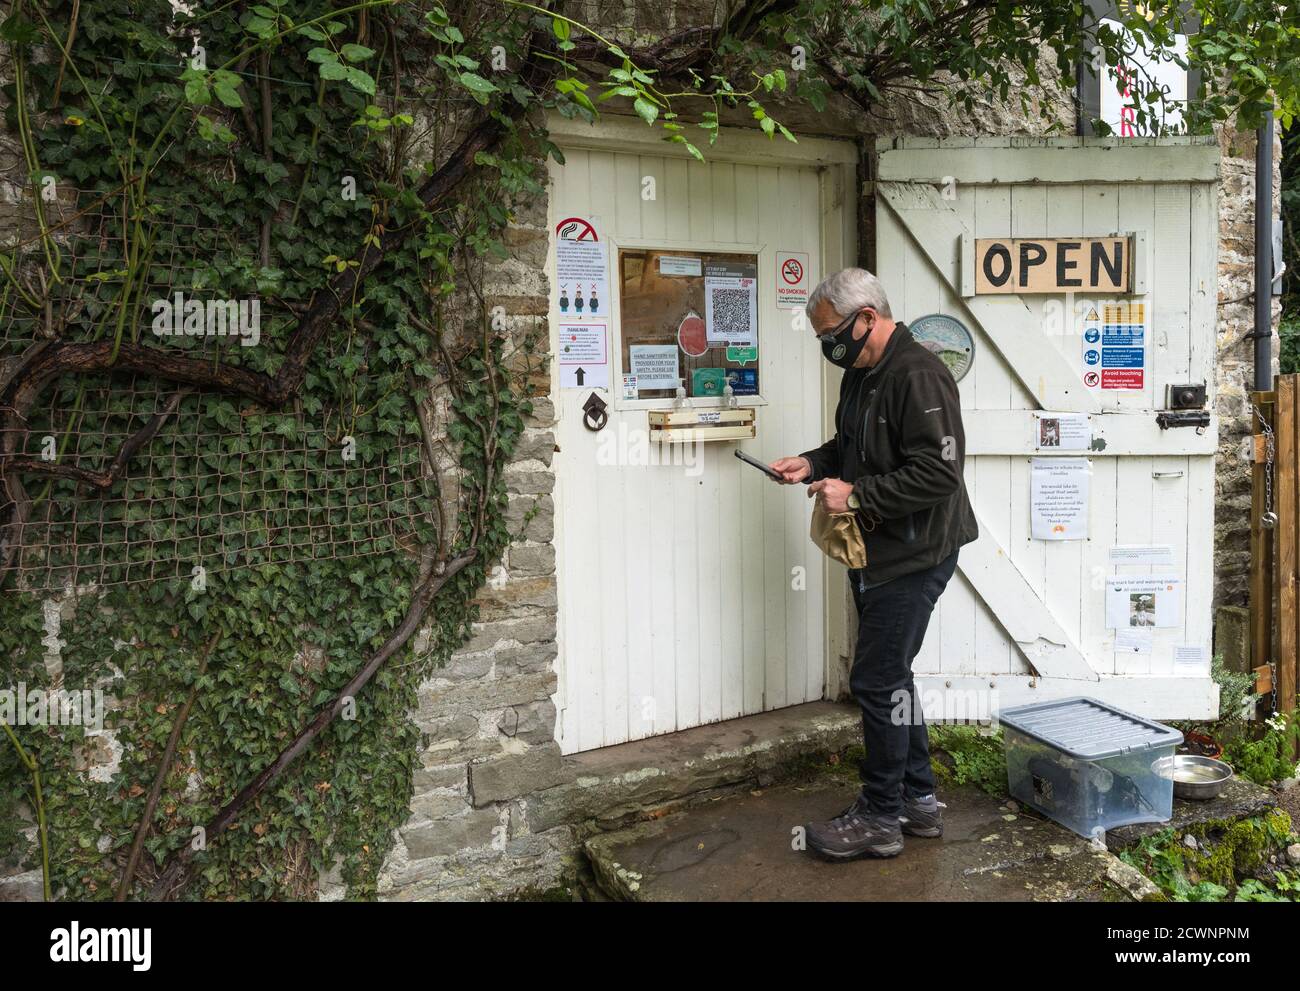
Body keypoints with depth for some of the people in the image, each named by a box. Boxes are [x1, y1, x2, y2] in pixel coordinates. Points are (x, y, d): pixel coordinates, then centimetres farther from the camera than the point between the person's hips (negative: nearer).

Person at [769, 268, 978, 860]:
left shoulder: (917, 377, -20)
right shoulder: (861, 373, 12)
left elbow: (938, 471, -26)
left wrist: (856, 495, -23)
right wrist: (813, 465, 6)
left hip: (914, 553, -10)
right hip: (877, 551, 10)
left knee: (877, 680, -4)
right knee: (889, 677, 16)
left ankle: (880, 817, 11)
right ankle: (918, 800, 30)